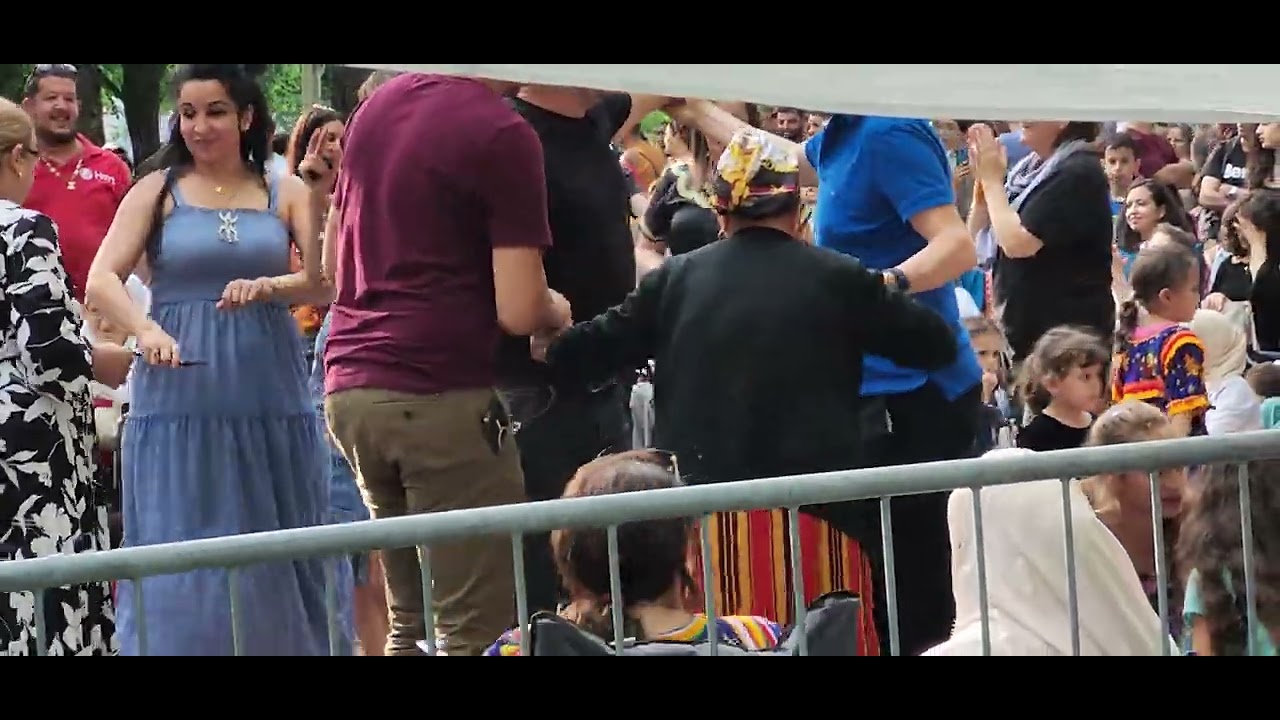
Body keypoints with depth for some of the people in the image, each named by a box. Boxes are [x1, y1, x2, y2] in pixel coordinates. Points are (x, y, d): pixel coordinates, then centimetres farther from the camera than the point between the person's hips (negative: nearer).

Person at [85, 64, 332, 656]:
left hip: (271, 402, 1)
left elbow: (327, 283, -3)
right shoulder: (157, 191, 7)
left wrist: (270, 287, -23)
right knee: (178, 572, -4)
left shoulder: (285, 192, 8)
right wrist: (147, 331, -24)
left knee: (275, 567, 6)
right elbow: (101, 282, -5)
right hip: (180, 403, -1)